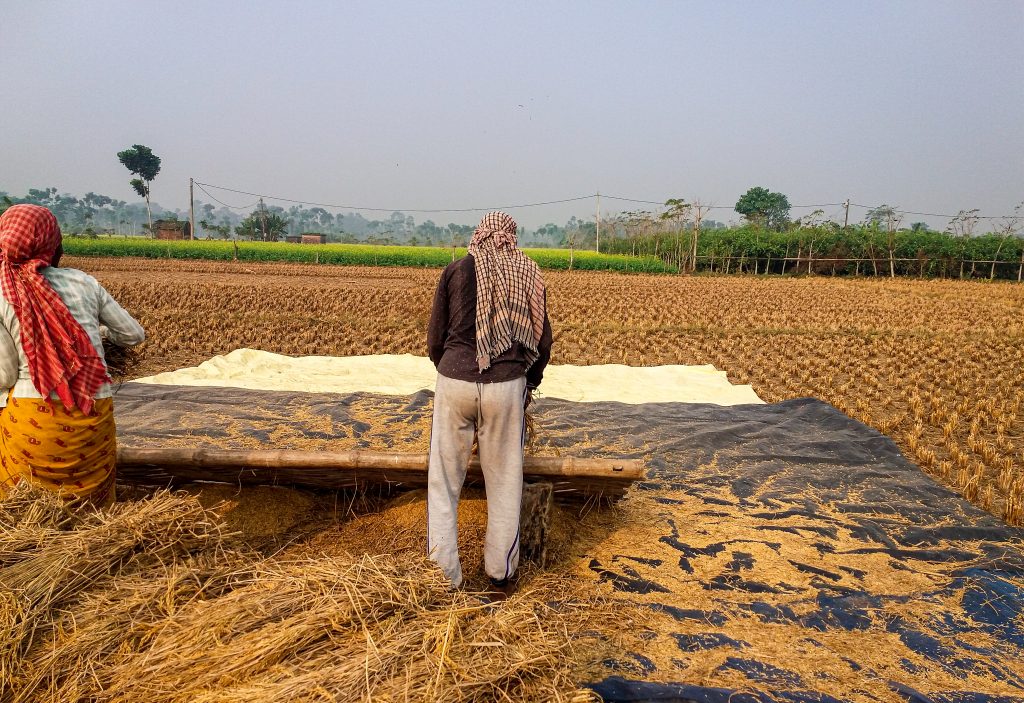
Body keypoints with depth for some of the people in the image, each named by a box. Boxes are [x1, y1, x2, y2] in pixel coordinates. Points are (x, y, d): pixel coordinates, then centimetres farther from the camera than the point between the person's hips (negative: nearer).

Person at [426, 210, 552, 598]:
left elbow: (435, 338, 7)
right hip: (507, 386, 1)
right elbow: (543, 341, 9)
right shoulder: (530, 275, 6)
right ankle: (500, 575, 25)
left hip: (454, 381, -1)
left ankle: (444, 576, 15)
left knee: (444, 481, 11)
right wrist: (530, 384, 25)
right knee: (504, 483, 14)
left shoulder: (456, 270, 3)